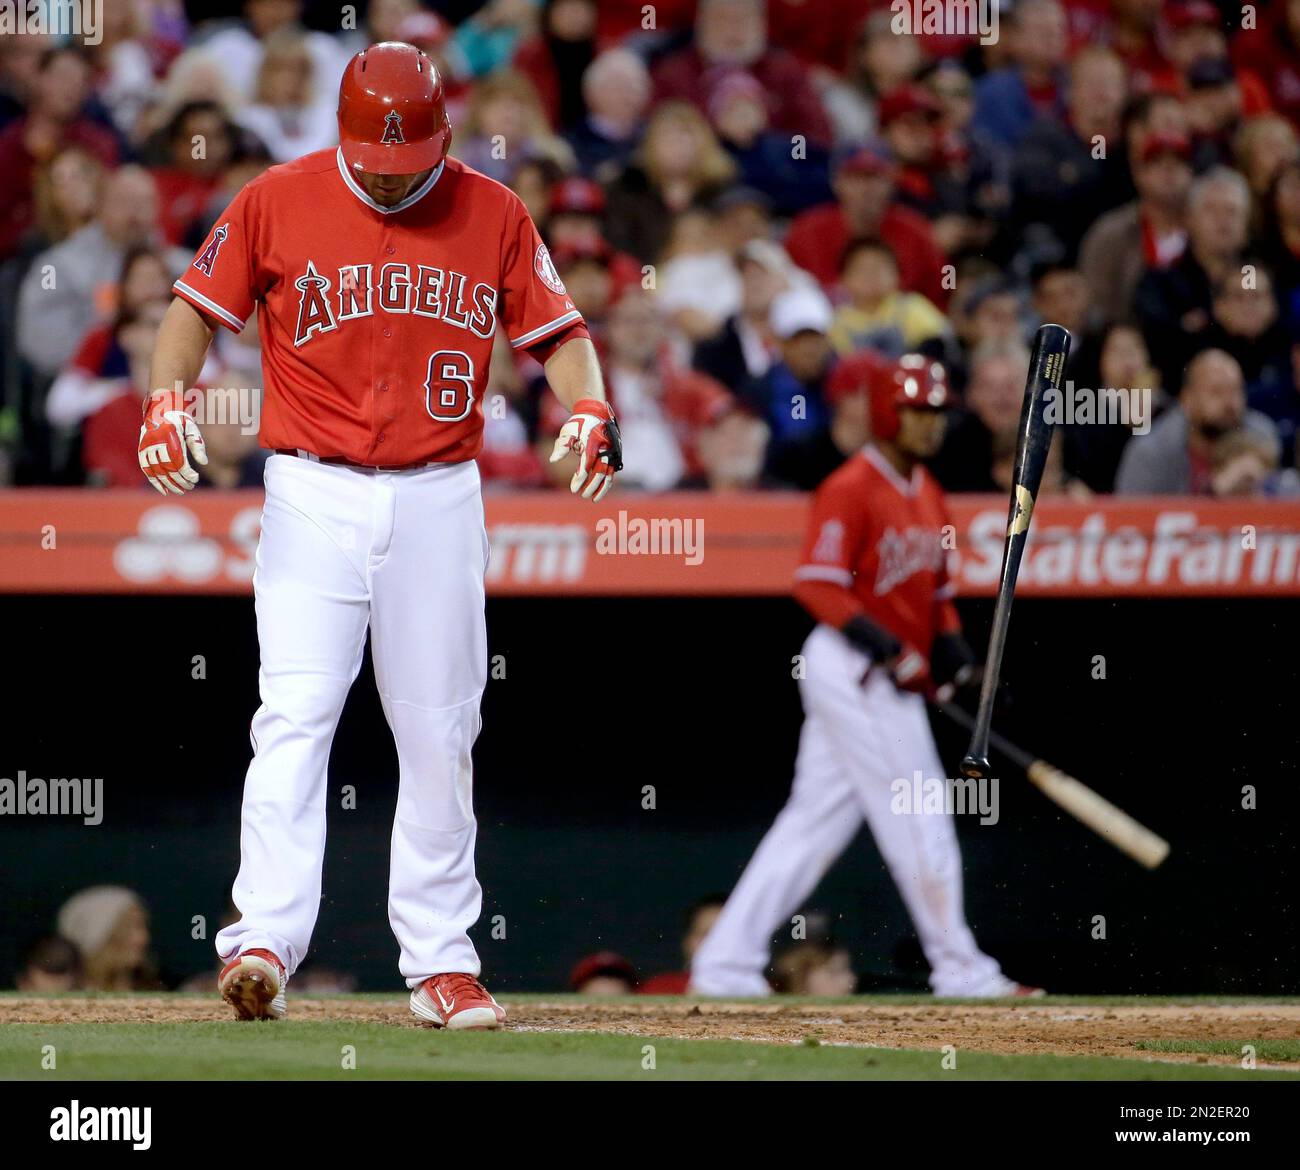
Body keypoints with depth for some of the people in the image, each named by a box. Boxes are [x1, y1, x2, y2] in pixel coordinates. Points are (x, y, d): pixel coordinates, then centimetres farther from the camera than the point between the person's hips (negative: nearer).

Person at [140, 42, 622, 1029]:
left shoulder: (493, 215, 3)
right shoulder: (276, 204, -1)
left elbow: (555, 328, 7)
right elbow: (201, 307, 5)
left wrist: (588, 406, -13)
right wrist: (167, 400, -11)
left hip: (439, 501, 2)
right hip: (313, 495, -2)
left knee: (440, 735, 5)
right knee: (295, 717, -14)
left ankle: (441, 964, 13)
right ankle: (265, 941, -23)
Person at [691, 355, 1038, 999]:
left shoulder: (926, 492, 16)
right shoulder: (851, 488, -13)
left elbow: (934, 583, 24)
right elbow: (817, 584, -18)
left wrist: (951, 643, 5)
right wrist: (886, 648, -25)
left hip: (890, 680, 9)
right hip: (851, 672, -9)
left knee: (813, 824, 8)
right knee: (921, 825, -4)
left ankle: (724, 965, 10)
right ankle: (960, 973, 3)